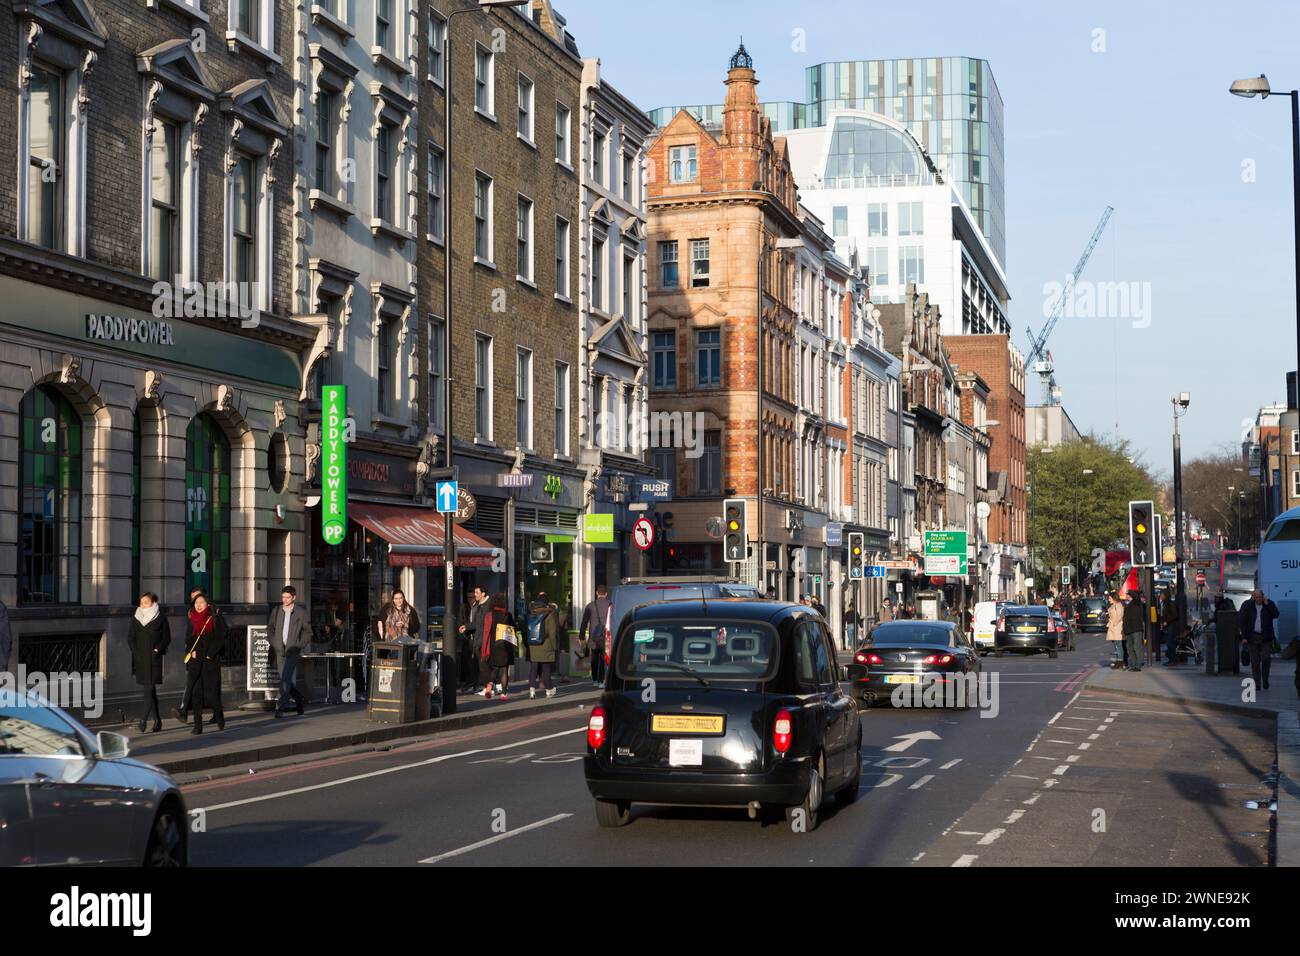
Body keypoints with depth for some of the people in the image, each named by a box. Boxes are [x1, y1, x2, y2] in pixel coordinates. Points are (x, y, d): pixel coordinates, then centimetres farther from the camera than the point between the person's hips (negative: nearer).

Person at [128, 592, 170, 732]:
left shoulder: (160, 618, 0)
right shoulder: (136, 618, 9)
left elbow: (167, 638, 0)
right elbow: (130, 637, 8)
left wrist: (157, 650, -11)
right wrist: (136, 652, -4)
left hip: (154, 658, -4)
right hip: (140, 658, 4)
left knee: (149, 688, -13)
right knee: (150, 689, 8)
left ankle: (144, 719, -20)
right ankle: (157, 721, 13)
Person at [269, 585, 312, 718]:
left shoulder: (301, 612, -1)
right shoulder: (276, 611, 9)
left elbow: (308, 632, 2)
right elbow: (270, 628, 19)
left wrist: (299, 646, -7)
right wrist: (274, 644, 6)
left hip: (293, 651, -5)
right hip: (280, 651, 5)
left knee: (286, 678, -17)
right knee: (287, 680, 9)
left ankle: (280, 707, -19)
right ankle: (300, 701, 28)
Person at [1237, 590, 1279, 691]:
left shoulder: (1269, 604, 4)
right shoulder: (1247, 605, 2)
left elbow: (1276, 615, -9)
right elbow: (1241, 621, 2)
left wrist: (1267, 604, -14)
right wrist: (1244, 636, -4)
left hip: (1266, 637, 0)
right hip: (1253, 638, 0)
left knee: (1266, 659, -6)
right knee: (1255, 661, 2)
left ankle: (1265, 681, 12)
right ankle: (1257, 684, 9)